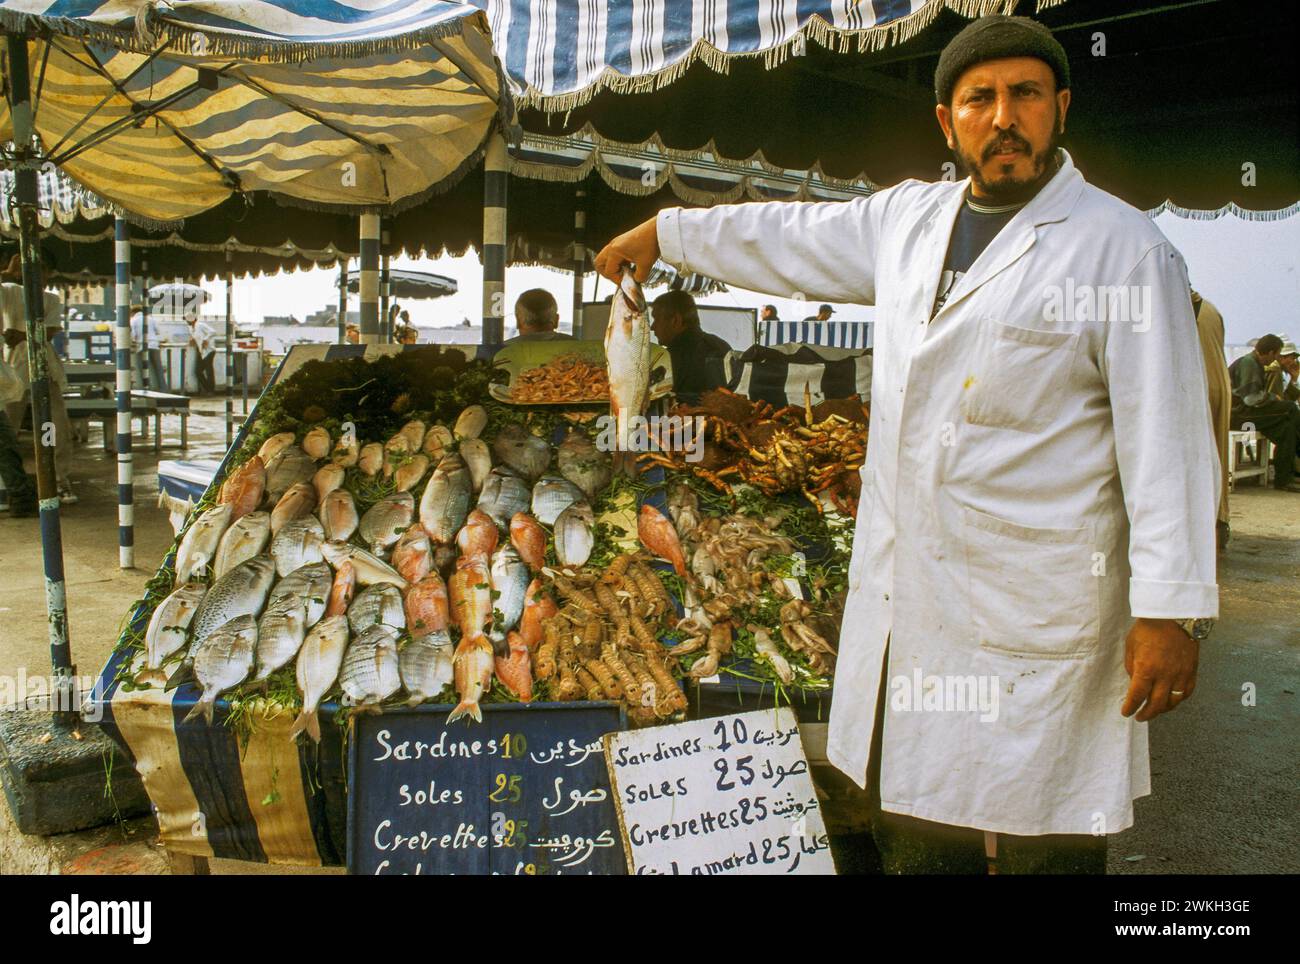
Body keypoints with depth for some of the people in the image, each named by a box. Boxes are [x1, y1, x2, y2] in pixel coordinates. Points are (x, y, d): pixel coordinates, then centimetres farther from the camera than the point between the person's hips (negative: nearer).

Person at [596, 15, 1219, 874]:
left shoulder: (1124, 248, -8)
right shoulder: (908, 220, 11)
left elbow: (1168, 438, -11)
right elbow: (791, 238, 24)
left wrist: (1173, 610, -14)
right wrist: (664, 231, 33)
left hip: (1036, 611, -6)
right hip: (905, 598, 6)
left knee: (1043, 842, 3)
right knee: (914, 831, 18)